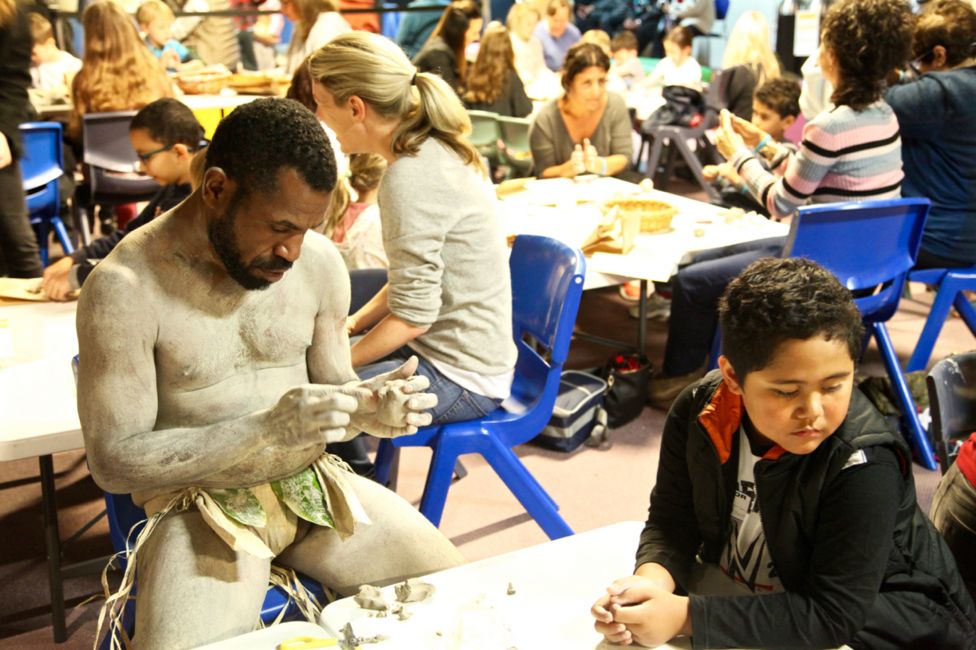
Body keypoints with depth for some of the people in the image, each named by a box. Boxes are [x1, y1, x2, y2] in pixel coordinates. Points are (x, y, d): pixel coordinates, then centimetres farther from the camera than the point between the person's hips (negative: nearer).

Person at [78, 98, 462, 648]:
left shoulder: (319, 262, -2)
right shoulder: (124, 288, -16)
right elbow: (112, 463, -15)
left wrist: (368, 408, -14)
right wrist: (266, 429, -26)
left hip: (313, 482, 4)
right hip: (201, 511, -4)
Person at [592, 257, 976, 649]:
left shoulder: (864, 465, -28)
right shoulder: (698, 413, -13)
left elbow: (833, 616, -27)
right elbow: (672, 519, -5)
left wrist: (685, 616, -32)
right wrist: (652, 581, -28)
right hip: (737, 588, 4)